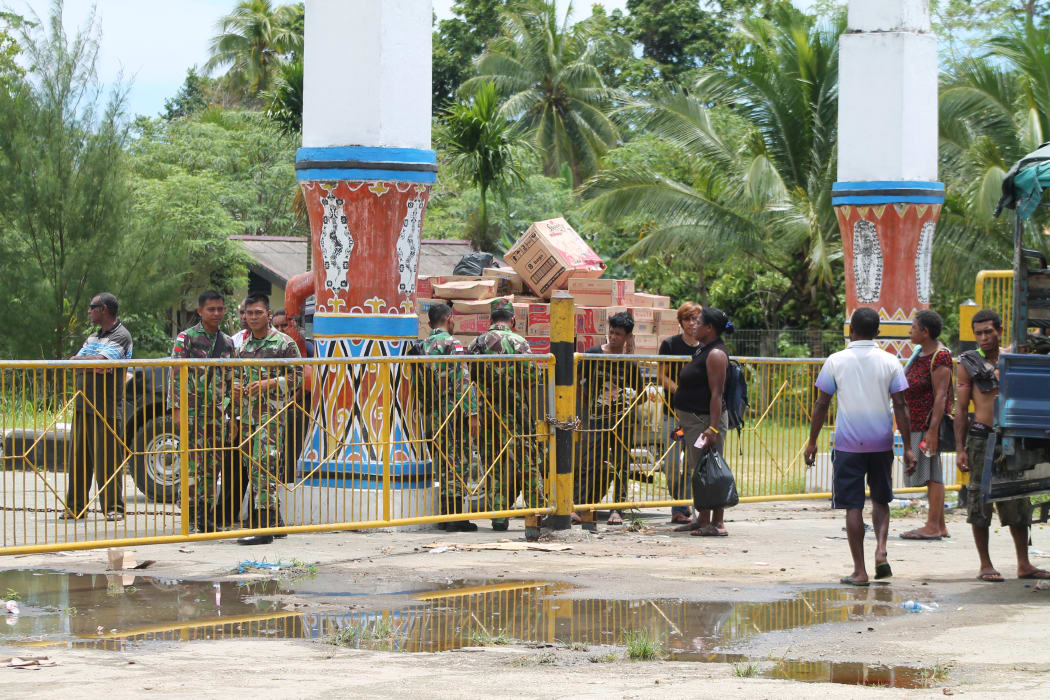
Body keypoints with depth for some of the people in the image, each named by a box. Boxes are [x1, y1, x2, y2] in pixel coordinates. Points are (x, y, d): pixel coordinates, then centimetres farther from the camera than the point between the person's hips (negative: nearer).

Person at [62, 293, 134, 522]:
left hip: (107, 407, -8)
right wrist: (93, 364, -8)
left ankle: (113, 508, 0)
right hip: (83, 405, 8)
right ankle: (75, 506, 12)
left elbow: (101, 360, -21)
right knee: (78, 457, 7)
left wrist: (80, 360, -4)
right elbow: (73, 362, 12)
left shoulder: (121, 336, -6)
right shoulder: (94, 335, 21)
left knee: (109, 460, -5)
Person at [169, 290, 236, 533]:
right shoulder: (186, 338, -2)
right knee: (194, 464, -10)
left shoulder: (227, 343, 14)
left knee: (213, 467, 6)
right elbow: (176, 376, -6)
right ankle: (191, 516, -10)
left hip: (216, 413, 6)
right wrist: (177, 409, -14)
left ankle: (206, 518, 13)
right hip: (192, 411, -6)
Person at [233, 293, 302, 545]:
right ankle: (275, 521, 18)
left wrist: (269, 384, -16)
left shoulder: (283, 343, -2)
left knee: (262, 467, -16)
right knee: (254, 470, 9)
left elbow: (297, 376, -5)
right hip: (248, 415, 7)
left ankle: (264, 526, -17)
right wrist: (236, 388, 7)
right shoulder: (244, 346, 17)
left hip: (271, 414, -7)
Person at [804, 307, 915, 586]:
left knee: (853, 506, 2)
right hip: (881, 443, 2)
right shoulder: (890, 362, 0)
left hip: (848, 445, -2)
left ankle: (860, 570, 1)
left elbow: (821, 404, 0)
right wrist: (908, 447, 2)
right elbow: (900, 406, -2)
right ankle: (881, 550, -4)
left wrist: (812, 442, 9)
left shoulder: (836, 361, -3)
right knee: (880, 500, 19)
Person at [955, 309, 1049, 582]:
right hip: (981, 437, -4)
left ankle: (1024, 564, 11)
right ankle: (985, 565, 5)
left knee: (1018, 502, 5)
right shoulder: (968, 364, 1)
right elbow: (960, 409, -1)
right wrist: (960, 449, -7)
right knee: (980, 500, -1)